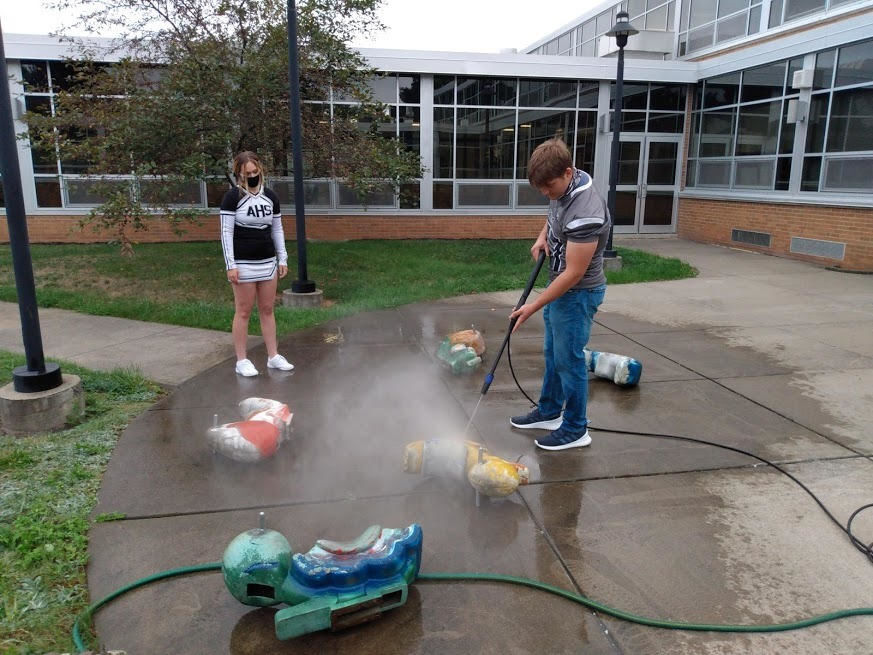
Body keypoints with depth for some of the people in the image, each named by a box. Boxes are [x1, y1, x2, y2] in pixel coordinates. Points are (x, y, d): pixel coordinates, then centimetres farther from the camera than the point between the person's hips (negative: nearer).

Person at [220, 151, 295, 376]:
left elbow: (277, 230, 13)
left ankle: (273, 357, 17)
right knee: (243, 312, 1)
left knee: (267, 310, 10)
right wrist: (230, 265, -14)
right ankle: (241, 361, 10)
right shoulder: (232, 197, -7)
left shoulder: (271, 197, 8)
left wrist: (282, 259, 9)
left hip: (268, 262, 5)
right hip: (243, 263, -5)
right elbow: (226, 232, -9)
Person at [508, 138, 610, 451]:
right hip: (559, 286, 10)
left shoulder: (586, 212, -32)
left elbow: (574, 273, -29)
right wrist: (543, 236, 4)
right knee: (552, 354, 20)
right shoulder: (561, 190, -4)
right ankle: (548, 412, 37)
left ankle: (575, 430, 18)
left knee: (569, 360, 2)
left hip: (578, 294, -9)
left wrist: (535, 306, -23)